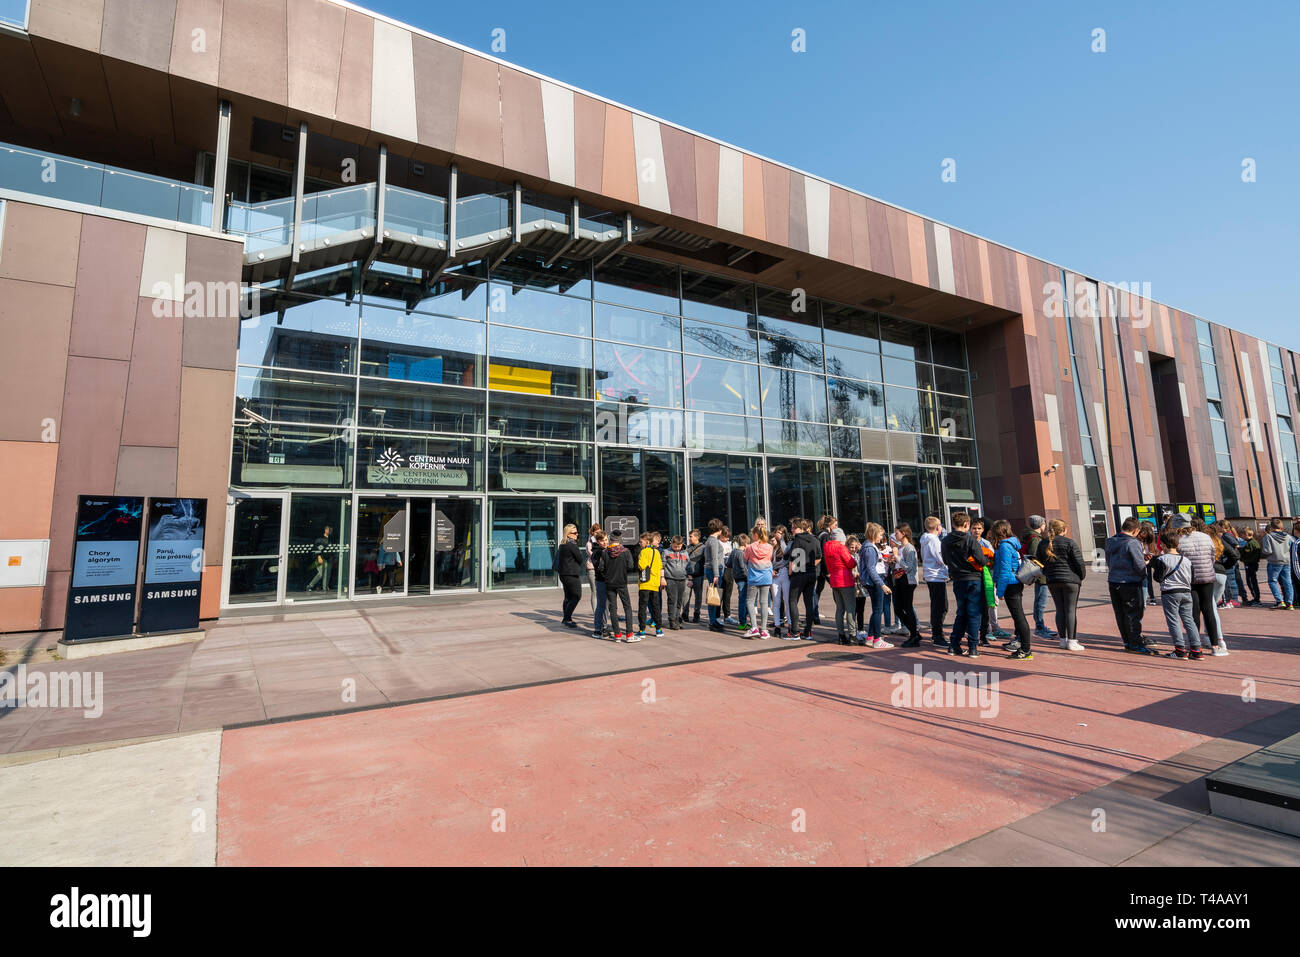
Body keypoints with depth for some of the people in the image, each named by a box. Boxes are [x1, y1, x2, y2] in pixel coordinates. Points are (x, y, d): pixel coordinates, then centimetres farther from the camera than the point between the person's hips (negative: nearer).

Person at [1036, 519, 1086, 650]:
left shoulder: (1042, 544, 8)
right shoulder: (1070, 543, -7)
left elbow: (1040, 562, 14)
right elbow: (1079, 563, -8)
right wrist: (1082, 576, 7)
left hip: (1052, 581, 5)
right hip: (1070, 580, -4)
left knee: (1060, 610, 10)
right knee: (1071, 610, -1)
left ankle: (1063, 640, 13)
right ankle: (1071, 641, -1)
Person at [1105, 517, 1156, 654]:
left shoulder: (1110, 542, 8)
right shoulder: (1133, 543, -15)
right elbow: (1139, 565, -16)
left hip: (1113, 581, 7)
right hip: (1129, 582, -7)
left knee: (1120, 614, 12)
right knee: (1134, 614, 2)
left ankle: (1128, 642, 22)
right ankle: (1136, 644, 6)